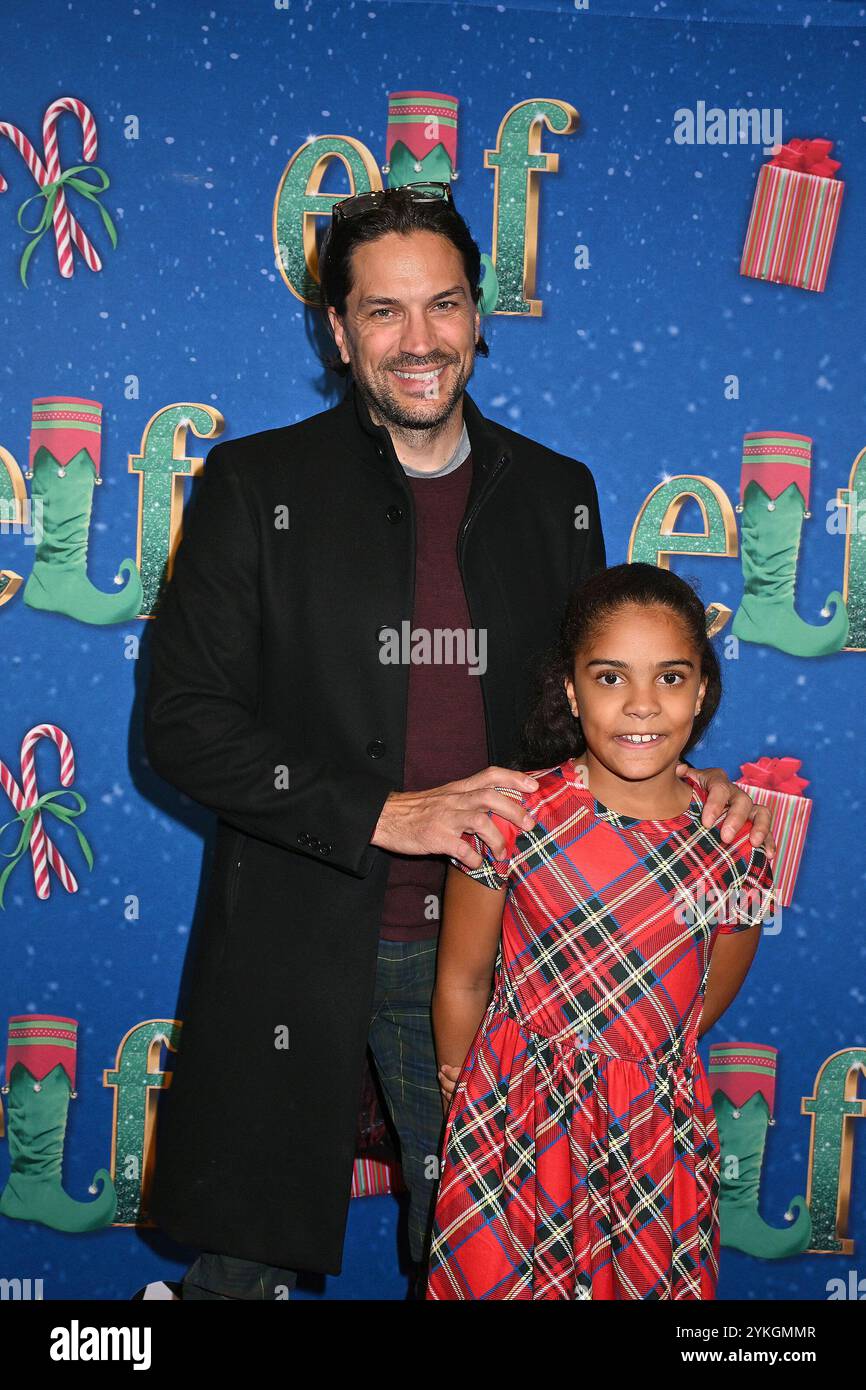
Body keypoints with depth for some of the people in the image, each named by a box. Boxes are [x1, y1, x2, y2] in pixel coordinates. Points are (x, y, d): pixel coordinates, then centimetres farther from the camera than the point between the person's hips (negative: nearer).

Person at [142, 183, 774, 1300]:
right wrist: (386, 816, -18)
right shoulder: (255, 484, -4)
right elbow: (183, 720, -9)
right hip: (293, 947, -2)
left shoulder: (556, 494, 6)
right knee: (244, 1259, 13)